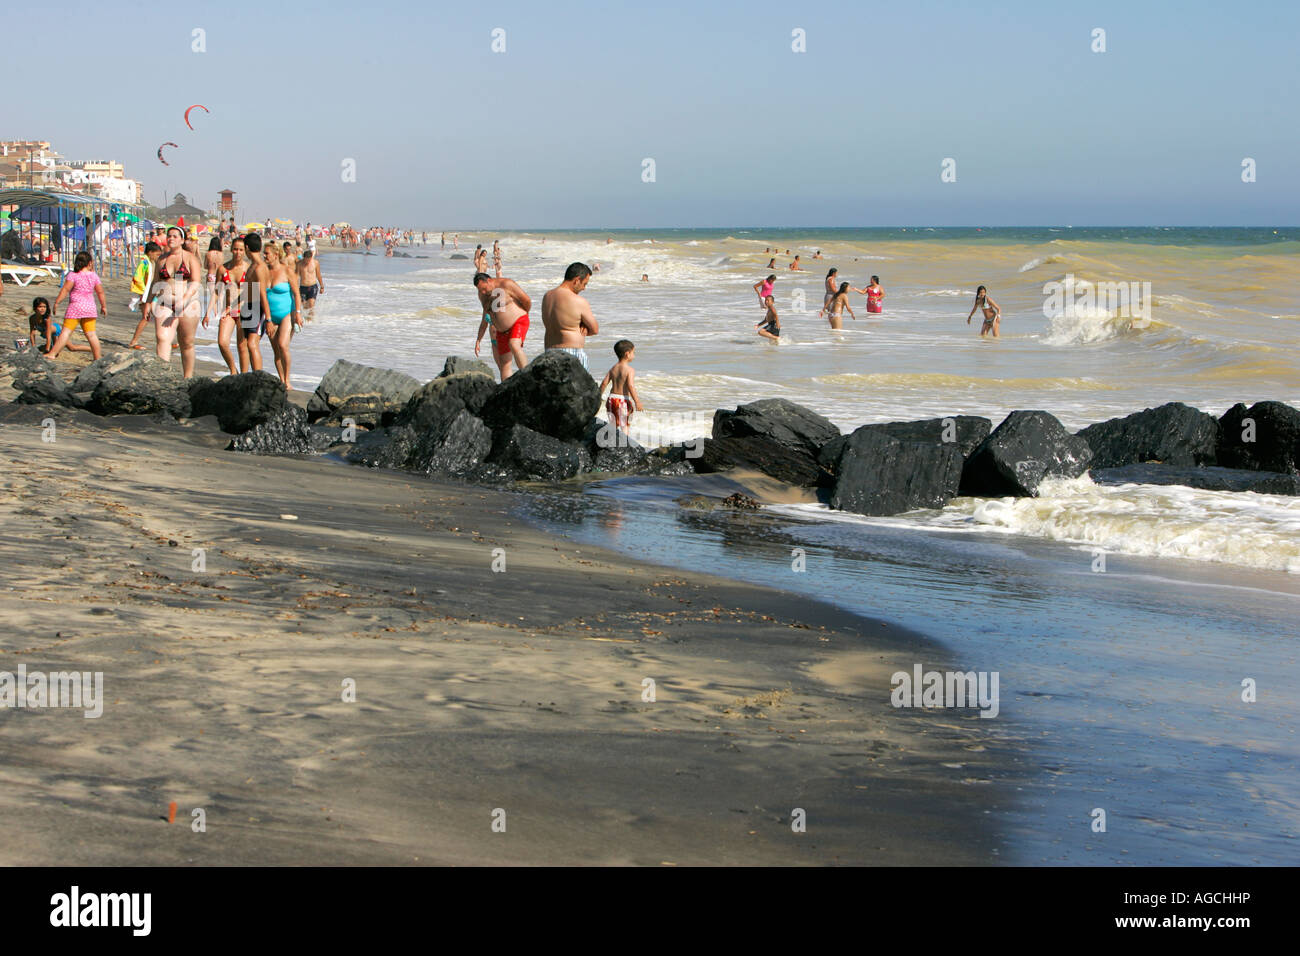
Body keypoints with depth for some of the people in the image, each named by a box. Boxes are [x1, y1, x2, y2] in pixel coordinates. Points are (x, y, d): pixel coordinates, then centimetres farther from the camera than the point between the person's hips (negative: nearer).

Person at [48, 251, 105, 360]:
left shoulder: (73, 275, -8)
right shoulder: (94, 276, 5)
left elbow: (65, 289, -14)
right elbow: (100, 292, 10)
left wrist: (56, 303, -9)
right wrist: (103, 306, 20)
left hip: (75, 307, -4)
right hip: (90, 308, 4)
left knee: (66, 332, -8)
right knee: (91, 334, 8)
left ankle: (52, 354, -11)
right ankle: (97, 358, 10)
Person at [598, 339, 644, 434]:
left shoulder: (613, 369, 6)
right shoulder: (630, 370, -11)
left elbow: (604, 383, 0)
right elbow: (630, 386, -22)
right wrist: (637, 402, -23)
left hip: (612, 398, 5)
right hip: (624, 400, -5)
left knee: (614, 425, 15)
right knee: (624, 426, 4)